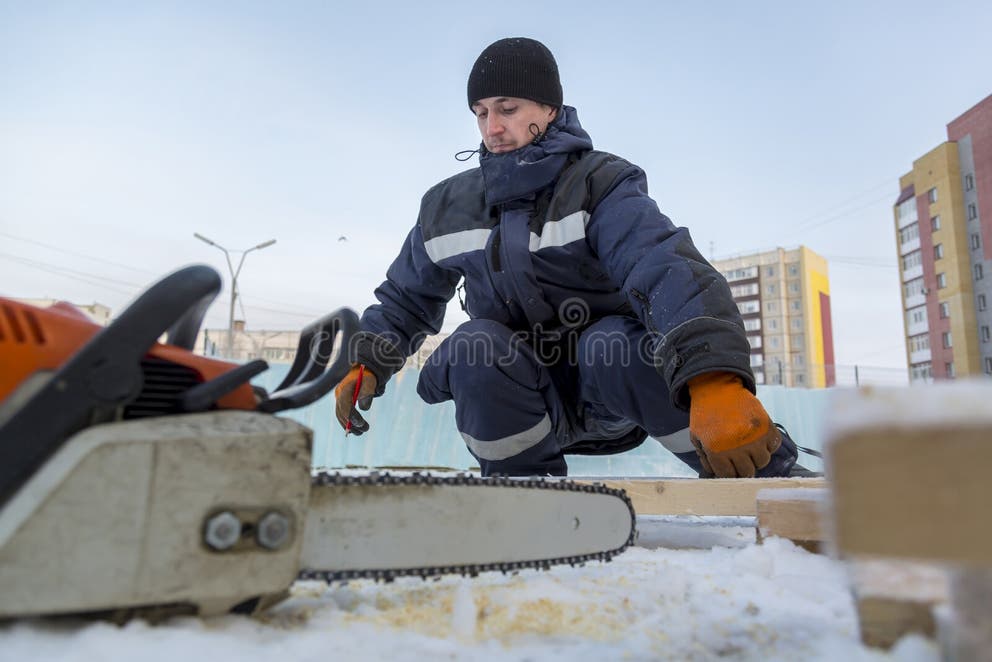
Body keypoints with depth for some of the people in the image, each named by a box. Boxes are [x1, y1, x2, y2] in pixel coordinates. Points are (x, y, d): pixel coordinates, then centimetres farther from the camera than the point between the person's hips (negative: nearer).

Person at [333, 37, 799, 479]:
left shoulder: (600, 185, -15)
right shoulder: (448, 208, 1)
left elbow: (666, 266, -36)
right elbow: (405, 298, 16)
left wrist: (715, 379, -53)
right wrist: (367, 363, 1)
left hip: (613, 384, -3)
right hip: (537, 407, 3)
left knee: (615, 347, -35)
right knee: (476, 347, -27)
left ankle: (762, 475, -16)